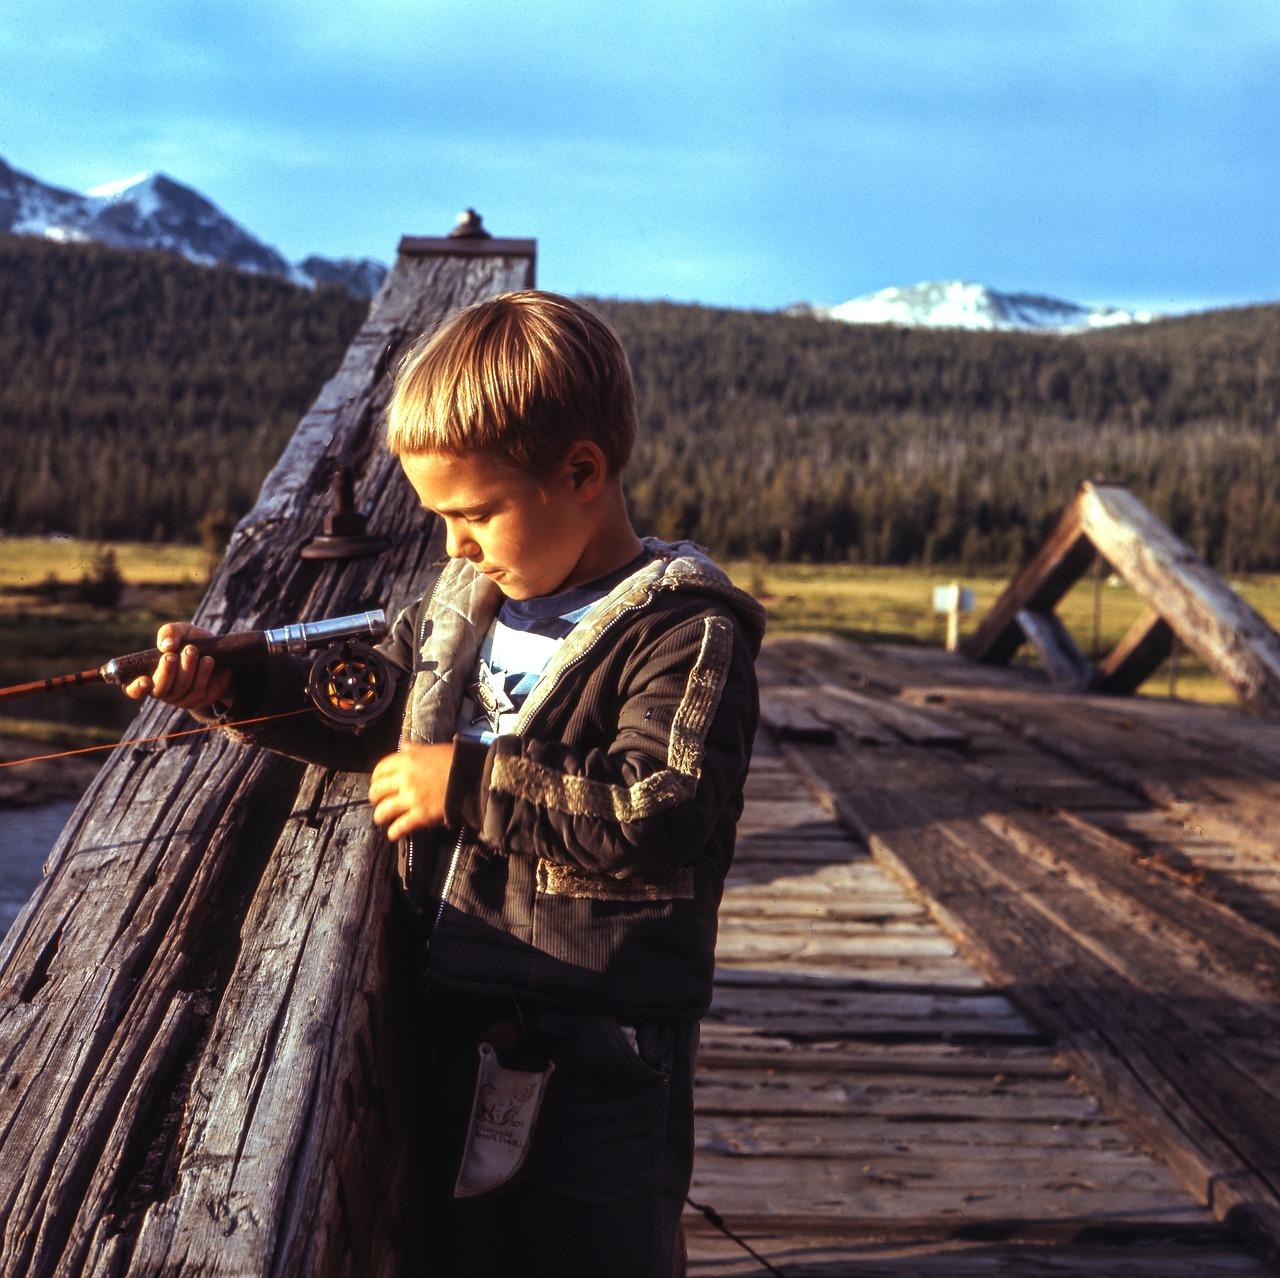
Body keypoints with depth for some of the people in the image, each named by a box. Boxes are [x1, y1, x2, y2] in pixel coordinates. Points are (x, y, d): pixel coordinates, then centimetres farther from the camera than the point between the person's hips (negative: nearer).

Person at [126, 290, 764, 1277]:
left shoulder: (687, 633, -15)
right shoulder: (463, 598, 7)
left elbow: (662, 816, -27)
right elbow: (371, 709, 21)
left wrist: (472, 784, -23)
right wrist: (237, 685, 7)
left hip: (597, 1067, -6)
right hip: (454, 1026, 7)